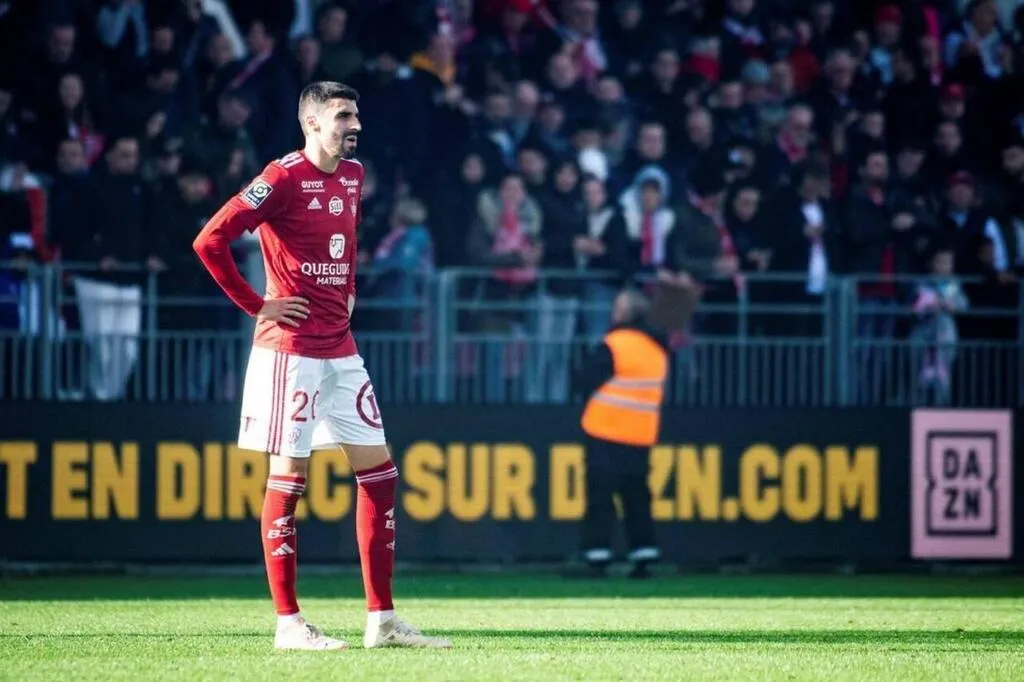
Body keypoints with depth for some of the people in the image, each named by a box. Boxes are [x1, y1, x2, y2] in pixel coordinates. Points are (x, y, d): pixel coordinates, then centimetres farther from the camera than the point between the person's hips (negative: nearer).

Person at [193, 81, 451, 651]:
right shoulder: (284, 177, -12)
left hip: (340, 348, 8)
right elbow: (211, 241, -17)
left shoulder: (352, 176, 11)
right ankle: (288, 623, 1)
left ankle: (382, 619, 9)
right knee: (290, 476, -4)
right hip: (291, 348, -8)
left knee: (379, 471, 5)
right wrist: (256, 305, -12)